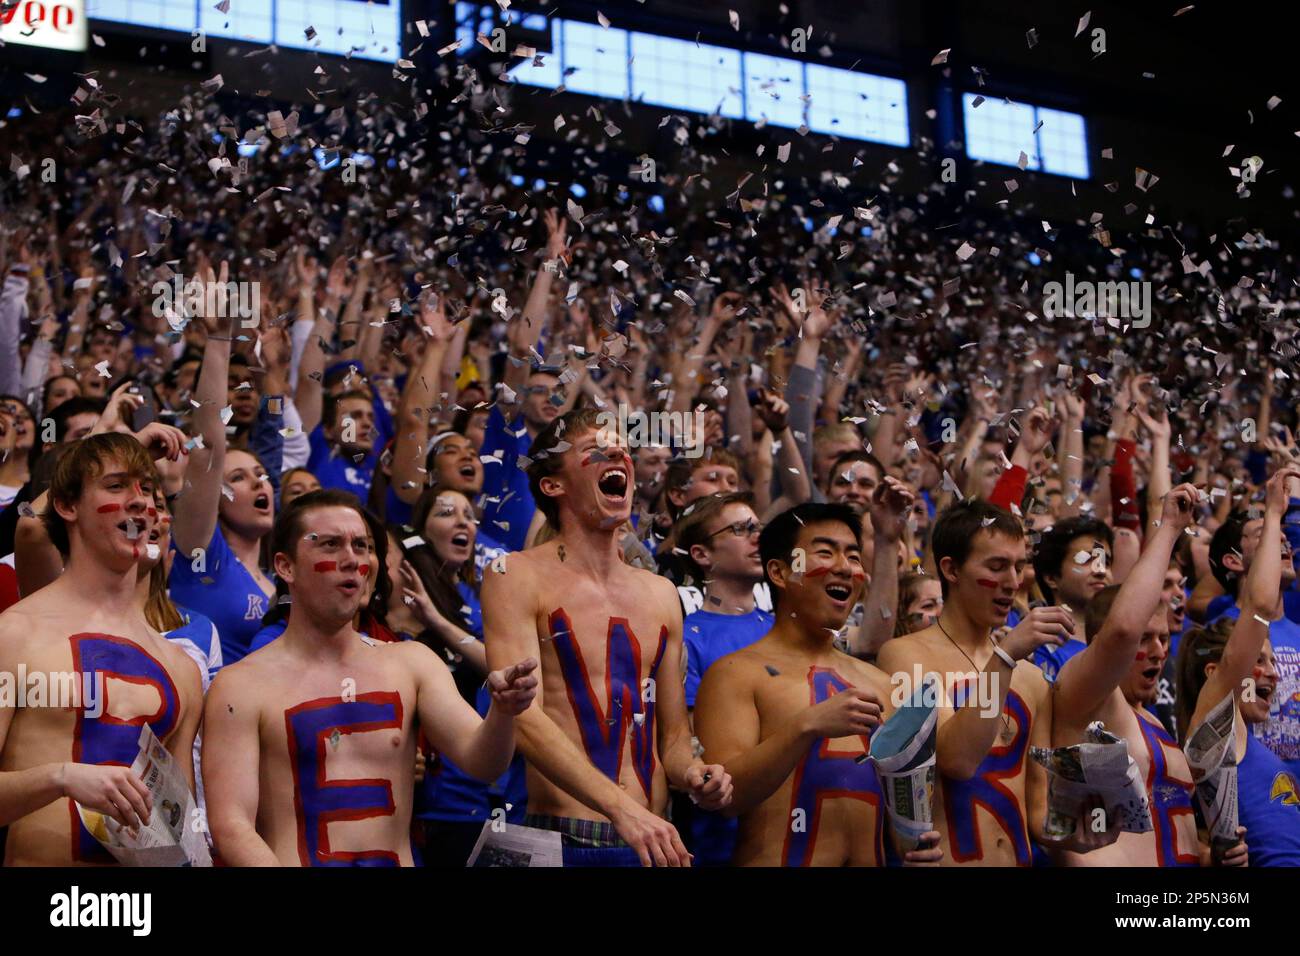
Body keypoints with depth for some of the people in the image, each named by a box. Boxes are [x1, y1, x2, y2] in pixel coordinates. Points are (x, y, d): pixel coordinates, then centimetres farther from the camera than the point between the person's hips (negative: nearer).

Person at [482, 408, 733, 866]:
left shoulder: (661, 594, 13)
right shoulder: (517, 576, -4)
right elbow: (522, 718, -15)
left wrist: (693, 774, -5)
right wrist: (622, 808, -24)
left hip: (655, 841, 5)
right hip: (566, 840, -5)